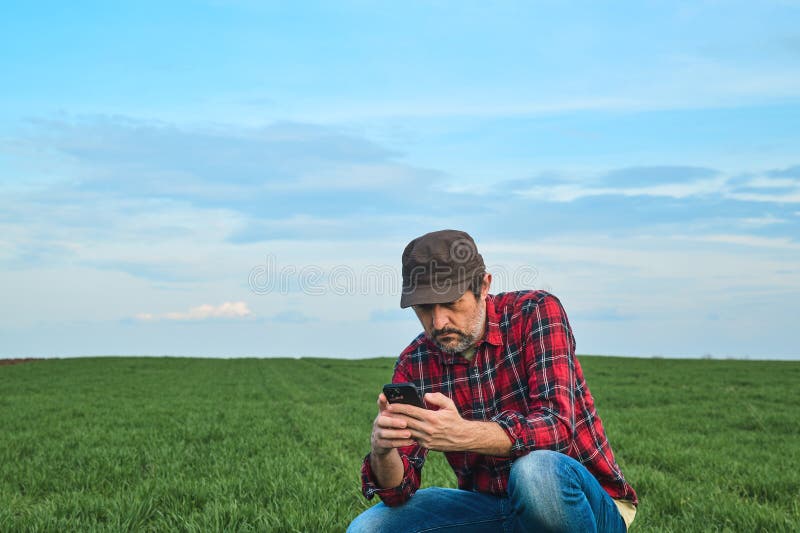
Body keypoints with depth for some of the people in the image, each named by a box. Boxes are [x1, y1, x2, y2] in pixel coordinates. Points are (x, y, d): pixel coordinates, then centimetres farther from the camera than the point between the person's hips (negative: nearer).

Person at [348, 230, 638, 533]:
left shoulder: (536, 312, -12)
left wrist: (462, 435, -43)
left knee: (537, 471, -37)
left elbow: (558, 426, -27)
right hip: (489, 506, 4)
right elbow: (399, 489, -6)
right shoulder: (414, 363, -1)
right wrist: (381, 450, -30)